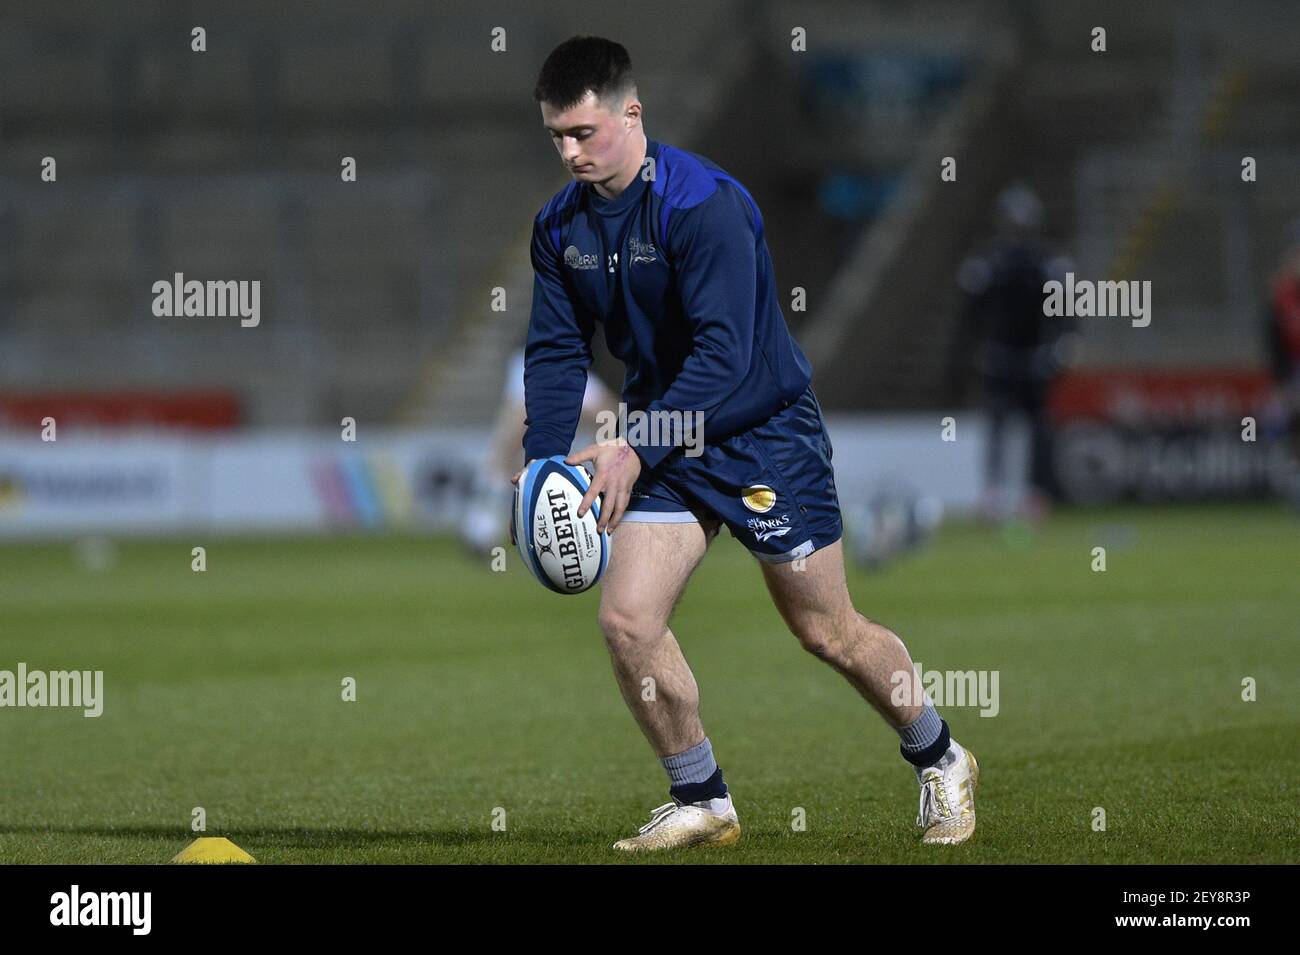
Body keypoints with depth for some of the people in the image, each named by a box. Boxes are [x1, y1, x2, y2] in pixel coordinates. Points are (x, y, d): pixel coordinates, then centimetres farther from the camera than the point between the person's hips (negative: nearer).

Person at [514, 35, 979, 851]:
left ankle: (941, 763, 26)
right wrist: (543, 466, -11)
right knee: (627, 619, -9)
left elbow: (725, 353, -27)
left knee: (828, 633, 2)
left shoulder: (704, 203, -23)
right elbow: (557, 350, 3)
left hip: (766, 433, -6)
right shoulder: (561, 226, 0)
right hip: (668, 443, 6)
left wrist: (637, 451, -31)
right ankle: (702, 803, 8)